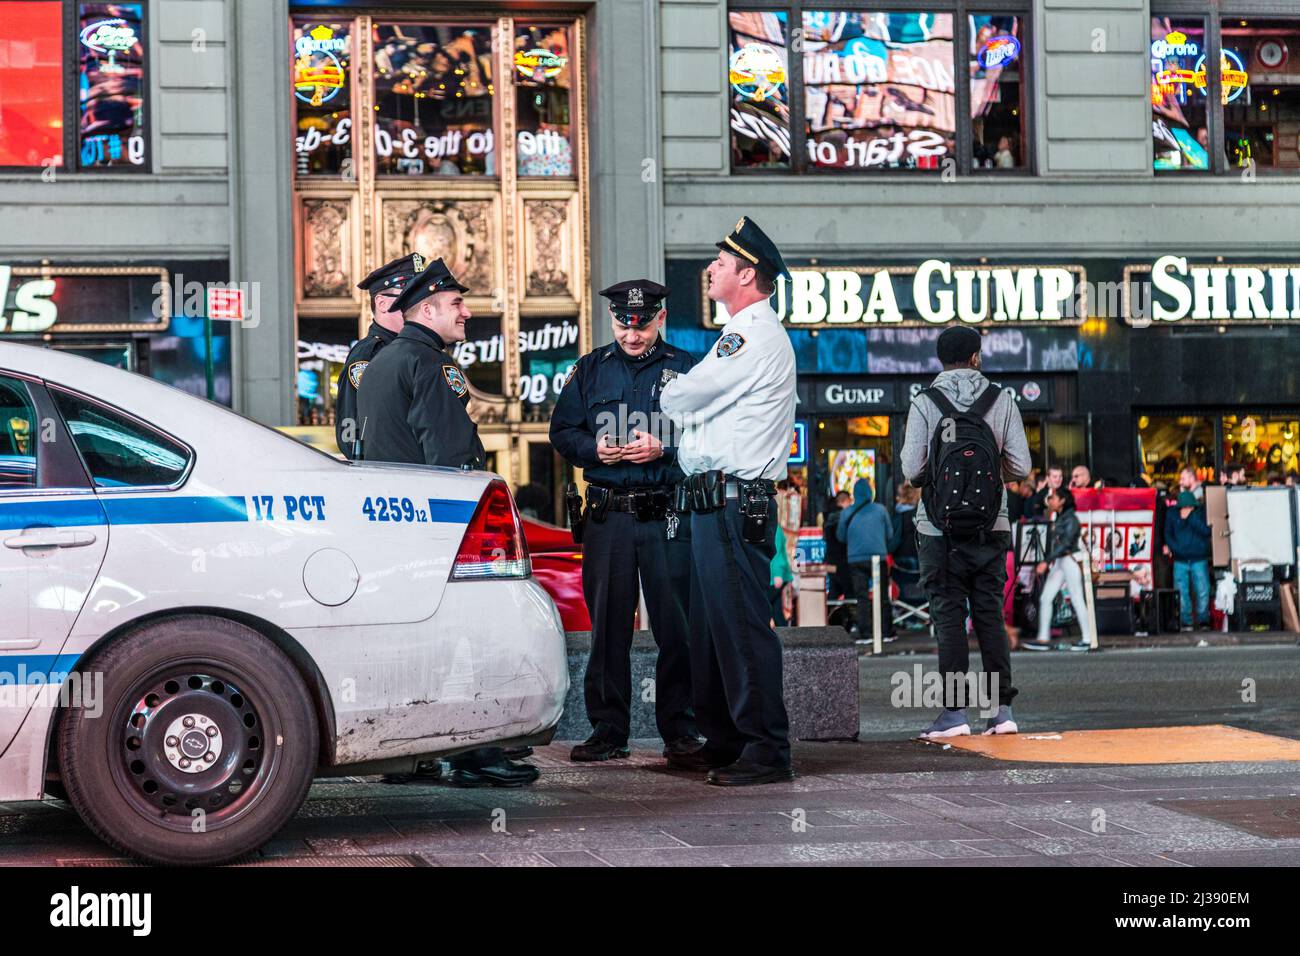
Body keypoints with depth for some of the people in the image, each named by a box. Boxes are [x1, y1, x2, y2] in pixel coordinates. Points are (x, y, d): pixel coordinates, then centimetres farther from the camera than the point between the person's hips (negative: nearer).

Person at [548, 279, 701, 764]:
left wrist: (663, 451, -14)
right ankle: (608, 730, 11)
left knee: (675, 626, -1)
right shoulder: (590, 369, 12)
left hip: (668, 517, -2)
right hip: (607, 518, 2)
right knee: (607, 627, 4)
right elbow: (562, 430, 13)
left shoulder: (684, 369, 6)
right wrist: (596, 450, -6)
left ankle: (679, 729, 8)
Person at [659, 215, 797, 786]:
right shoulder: (744, 334, 22)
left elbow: (678, 398, -10)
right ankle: (722, 741, 21)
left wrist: (670, 398, 10)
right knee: (711, 625, 14)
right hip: (715, 502, 11)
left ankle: (767, 750, -8)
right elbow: (698, 410, 25)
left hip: (734, 501, -11)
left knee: (741, 624, -10)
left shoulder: (757, 336, -13)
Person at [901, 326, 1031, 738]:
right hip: (991, 526, 2)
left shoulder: (924, 403, -5)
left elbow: (911, 470, -10)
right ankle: (1002, 708, 7)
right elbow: (1020, 466, -2)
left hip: (940, 527, -2)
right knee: (990, 614, 9)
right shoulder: (1001, 400, 1)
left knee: (949, 615, 1)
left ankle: (954, 711, -1)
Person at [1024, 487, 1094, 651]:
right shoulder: (1058, 519, 15)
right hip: (1057, 563, 9)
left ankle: (1086, 639, 1)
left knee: (1077, 600, -5)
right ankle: (1043, 638, 2)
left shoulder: (1071, 519, -11)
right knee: (1045, 599, 2)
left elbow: (1065, 544, -20)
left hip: (1069, 561, -9)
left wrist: (1046, 561, -25)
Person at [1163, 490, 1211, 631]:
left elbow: (1206, 531, -11)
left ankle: (1203, 622, 8)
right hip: (1180, 560, 1)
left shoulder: (1201, 513, 2)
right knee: (1181, 593, -2)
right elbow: (1168, 534, 7)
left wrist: (1190, 517, -15)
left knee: (1203, 592, -4)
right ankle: (1185, 623, 7)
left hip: (1199, 559, -1)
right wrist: (1175, 548, -9)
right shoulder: (1172, 513, 5)